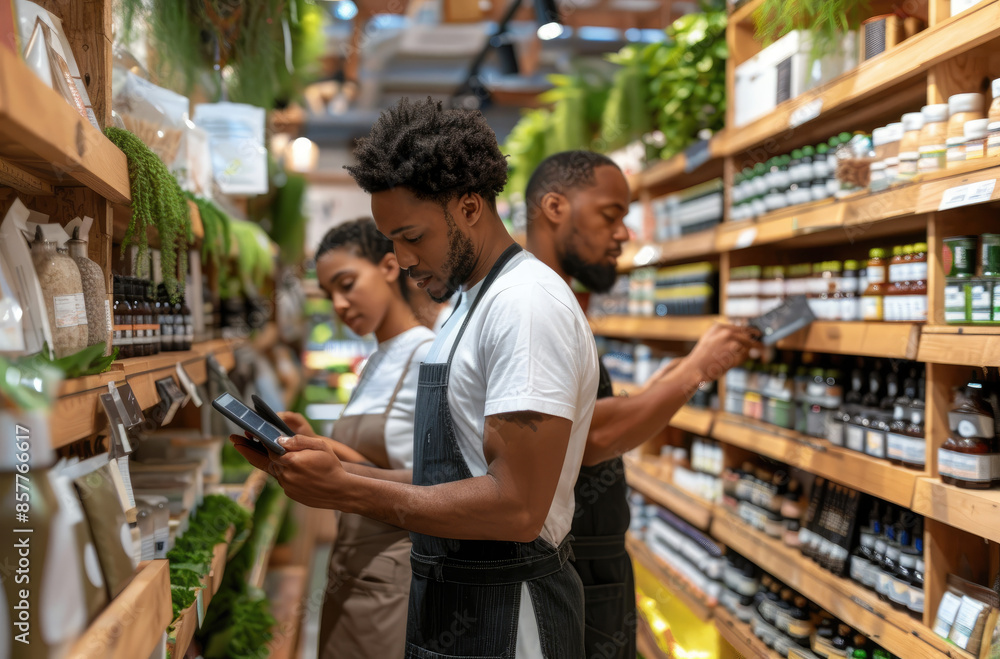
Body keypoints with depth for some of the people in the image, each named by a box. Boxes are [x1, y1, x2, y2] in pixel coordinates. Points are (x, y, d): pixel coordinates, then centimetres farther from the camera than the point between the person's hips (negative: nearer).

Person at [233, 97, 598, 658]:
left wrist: (345, 491, -19)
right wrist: (338, 468, 1)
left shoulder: (527, 305, -18)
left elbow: (516, 507, -25)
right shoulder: (472, 305, 14)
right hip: (451, 611, 9)